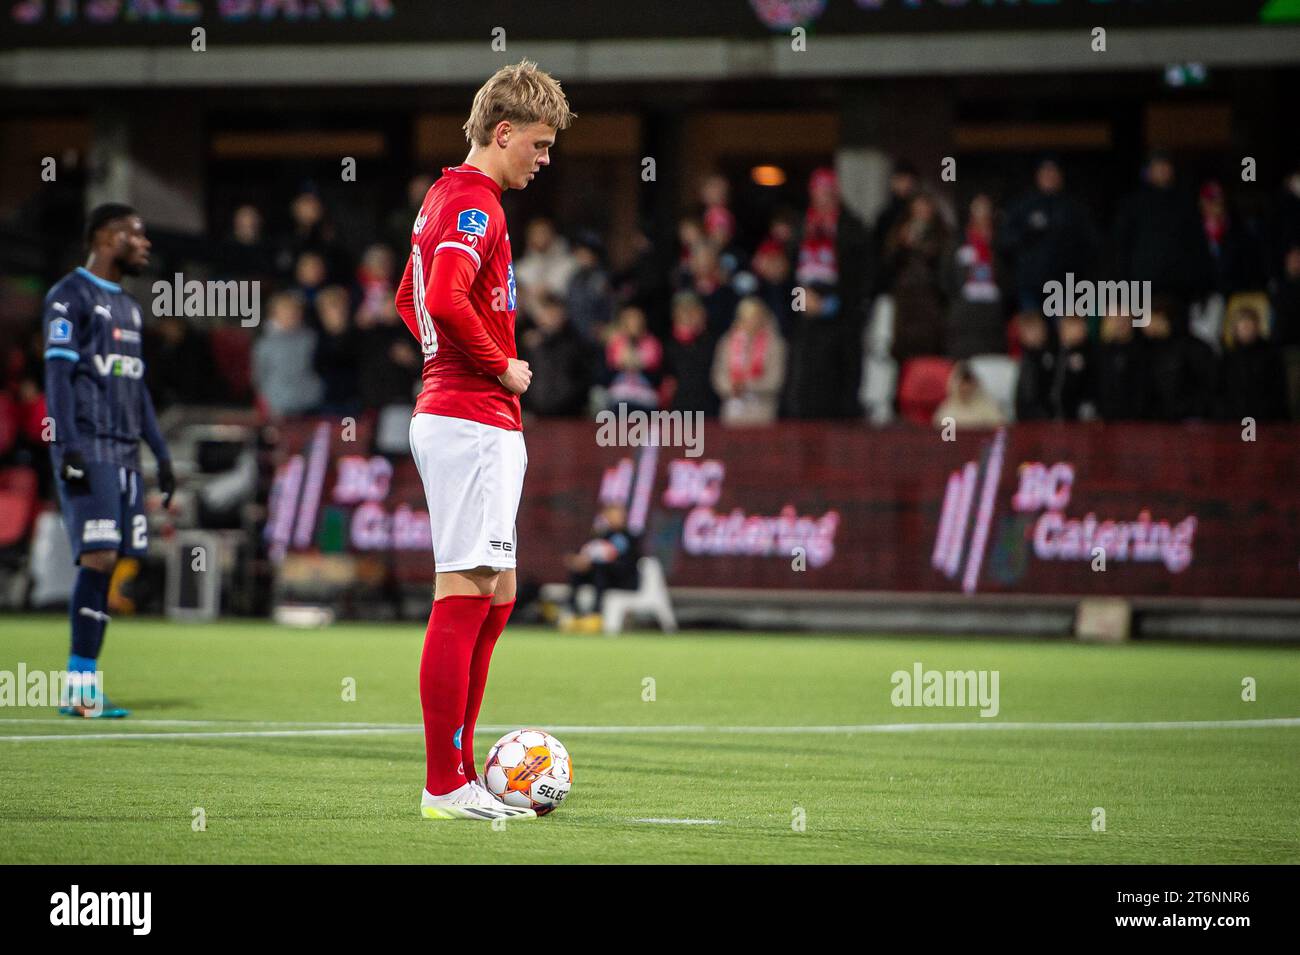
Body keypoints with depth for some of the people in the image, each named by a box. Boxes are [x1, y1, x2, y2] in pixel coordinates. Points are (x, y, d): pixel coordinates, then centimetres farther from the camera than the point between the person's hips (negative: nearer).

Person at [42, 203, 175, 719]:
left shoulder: (128, 307, 22)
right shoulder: (70, 296, -4)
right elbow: (57, 376, -10)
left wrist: (161, 454, 20)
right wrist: (69, 448, -18)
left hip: (125, 454, 8)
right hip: (88, 453, -8)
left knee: (112, 565, 1)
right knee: (99, 558, -15)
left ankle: (83, 683, 2)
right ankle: (79, 685, -14)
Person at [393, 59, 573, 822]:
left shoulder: (447, 197, 18)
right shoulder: (476, 203, -13)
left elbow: (409, 299, 30)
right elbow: (447, 300, -29)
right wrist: (503, 367, -15)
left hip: (471, 422, 11)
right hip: (473, 422, -11)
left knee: (493, 599, 13)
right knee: (466, 596, -9)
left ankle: (460, 775, 16)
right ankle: (446, 787, -8)